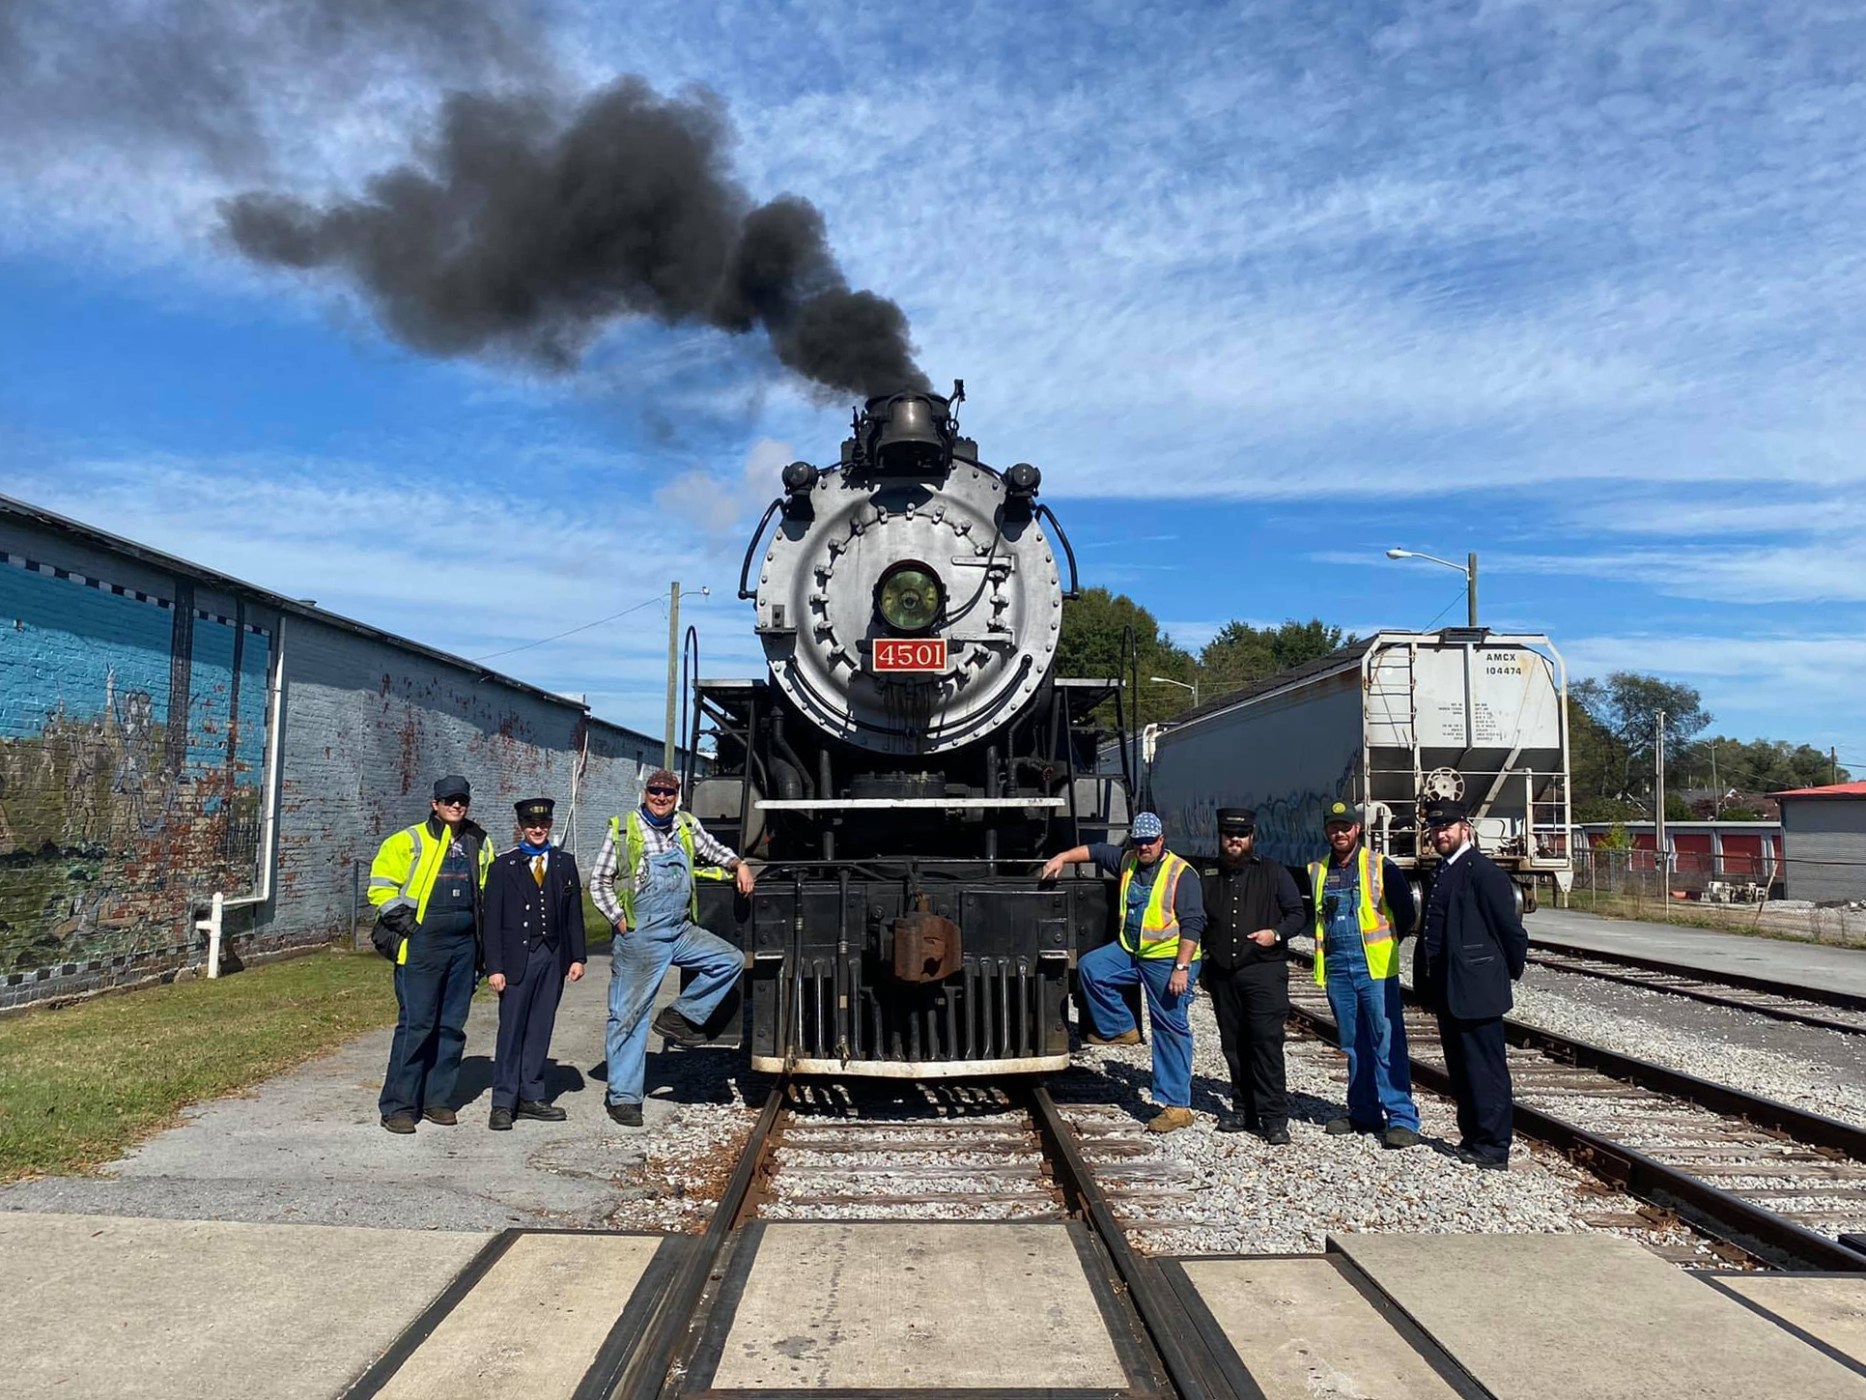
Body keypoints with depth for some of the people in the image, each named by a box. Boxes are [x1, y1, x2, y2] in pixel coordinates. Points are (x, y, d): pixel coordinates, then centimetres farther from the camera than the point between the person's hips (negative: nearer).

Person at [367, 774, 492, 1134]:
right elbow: (381, 885, -2)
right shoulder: (411, 841, -2)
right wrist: (402, 920, -10)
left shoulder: (479, 844, 12)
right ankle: (398, 1106, 3)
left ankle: (437, 1099, 19)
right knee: (415, 1023, -6)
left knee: (452, 1025, 8)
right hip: (421, 943, -5)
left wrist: (482, 930, 12)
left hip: (464, 944, 5)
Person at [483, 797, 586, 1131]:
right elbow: (492, 920, -1)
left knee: (540, 1029, 8)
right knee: (511, 1029, -1)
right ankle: (504, 1103, 6)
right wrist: (494, 966, -8)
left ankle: (531, 1097, 17)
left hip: (554, 957, 3)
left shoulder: (564, 863, 10)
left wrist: (577, 957, 4)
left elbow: (574, 914, 11)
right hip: (517, 957, -3)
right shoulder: (504, 865, 2)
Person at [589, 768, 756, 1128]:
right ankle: (623, 1097, 8)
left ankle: (680, 1017, 5)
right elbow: (599, 882, -1)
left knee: (730, 960, -7)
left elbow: (712, 849, 26)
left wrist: (738, 865, 7)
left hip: (681, 931, 5)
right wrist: (621, 921, -10)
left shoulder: (687, 825, 8)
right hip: (638, 937, -5)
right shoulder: (623, 829, -4)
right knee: (628, 1015, -1)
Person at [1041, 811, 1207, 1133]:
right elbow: (1095, 850, 22)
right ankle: (1120, 1029, 9)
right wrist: (1061, 858, 7)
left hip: (1168, 959, -7)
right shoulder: (1126, 862, 9)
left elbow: (1192, 923, -16)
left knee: (1171, 1030, -4)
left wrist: (1182, 967, -22)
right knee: (1089, 967, -7)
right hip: (1129, 951, 7)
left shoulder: (1181, 874, -12)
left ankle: (1177, 1106, 2)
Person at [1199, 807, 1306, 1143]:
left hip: (1264, 970, -4)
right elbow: (1199, 923, 22)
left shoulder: (1273, 873, 4)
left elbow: (1298, 914, 5)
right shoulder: (1208, 877, 14)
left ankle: (1274, 1117, -7)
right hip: (1222, 974, 4)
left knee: (1267, 1042, -10)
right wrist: (1203, 963, 14)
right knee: (1233, 1046, 9)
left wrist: (1276, 934, -13)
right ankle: (1244, 1110, 19)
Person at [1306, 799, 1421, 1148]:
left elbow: (1405, 915, 2)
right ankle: (1364, 1113, 21)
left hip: (1375, 966, -5)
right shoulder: (1317, 872, 10)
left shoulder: (1381, 868, -3)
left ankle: (1402, 1118, -3)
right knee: (1353, 1045, 12)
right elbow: (1311, 915, 23)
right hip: (1337, 968, 5)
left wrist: (1385, 944, 4)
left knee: (1387, 1043, -7)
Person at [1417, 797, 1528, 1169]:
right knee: (1460, 1067, 16)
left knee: (1485, 1068, -2)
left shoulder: (1482, 870, -14)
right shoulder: (1443, 870, 15)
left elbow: (1510, 928, -13)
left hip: (1475, 988, -9)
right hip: (1447, 989, 10)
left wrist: (1510, 971, -1)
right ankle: (1472, 1136, 26)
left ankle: (1492, 1149, 5)